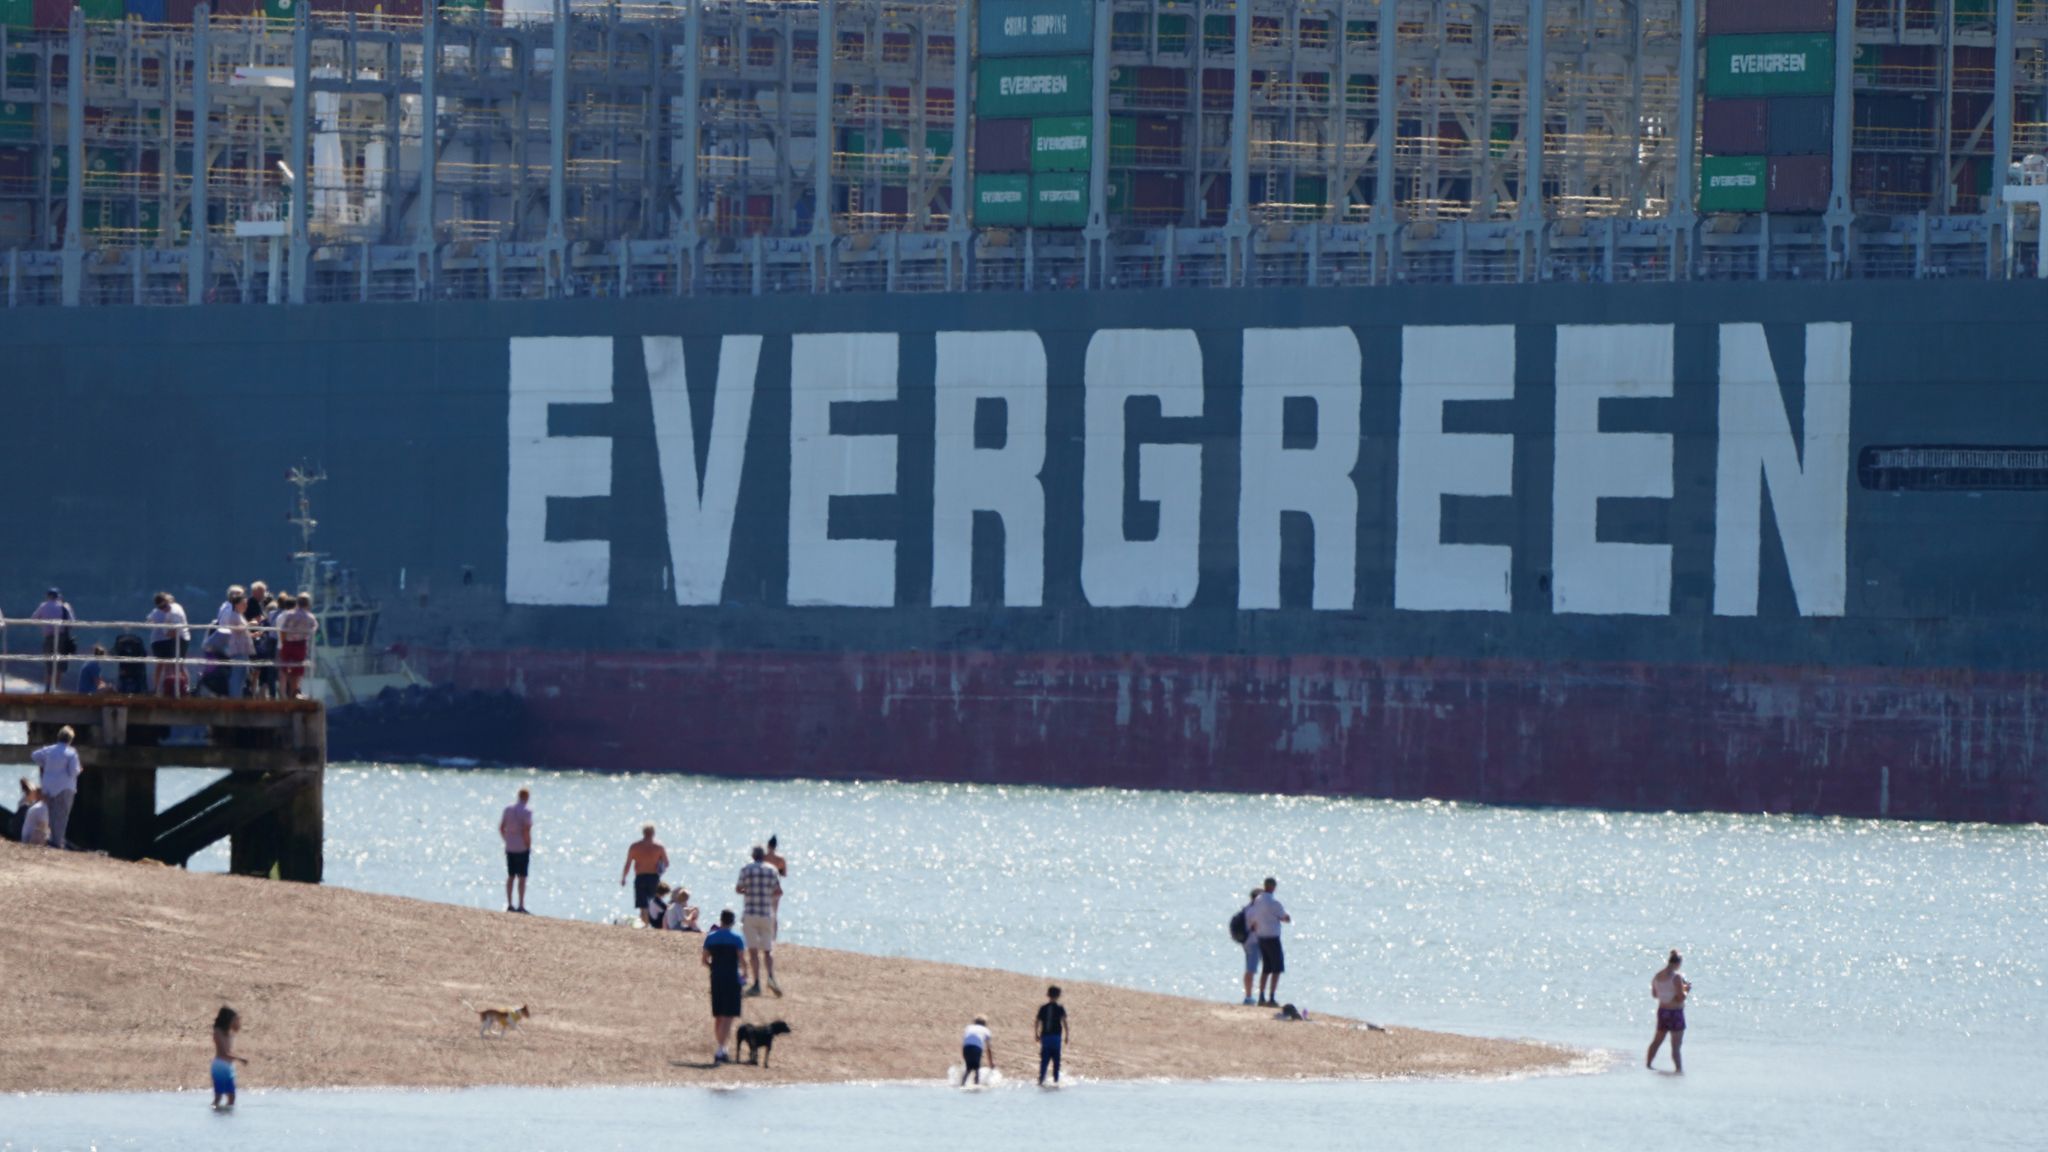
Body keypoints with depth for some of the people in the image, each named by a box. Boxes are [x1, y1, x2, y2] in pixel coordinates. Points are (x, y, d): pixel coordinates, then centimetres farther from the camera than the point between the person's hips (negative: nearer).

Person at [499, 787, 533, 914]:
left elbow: (501, 828, 7)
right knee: (522, 877, 0)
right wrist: (529, 846, -8)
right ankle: (521, 905, -1)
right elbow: (526, 830, -18)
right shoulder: (526, 811, -13)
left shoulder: (507, 809, 5)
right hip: (522, 848, -5)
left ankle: (509, 904, 14)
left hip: (510, 848, 5)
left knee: (510, 876, 12)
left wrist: (507, 841, 15)